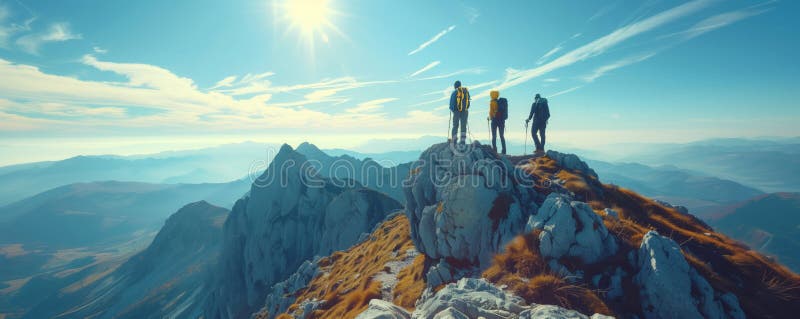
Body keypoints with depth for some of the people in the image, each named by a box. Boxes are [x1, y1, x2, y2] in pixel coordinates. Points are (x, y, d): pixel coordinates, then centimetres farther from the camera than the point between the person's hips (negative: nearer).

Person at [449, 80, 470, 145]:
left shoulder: (455, 92, -5)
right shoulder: (466, 91, 10)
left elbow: (452, 102, -6)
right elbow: (468, 101, 13)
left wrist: (452, 109, 10)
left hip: (457, 111, -3)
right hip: (465, 111, 3)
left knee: (455, 125, 4)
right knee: (463, 125, 6)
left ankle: (454, 139, -3)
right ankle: (463, 140, 0)